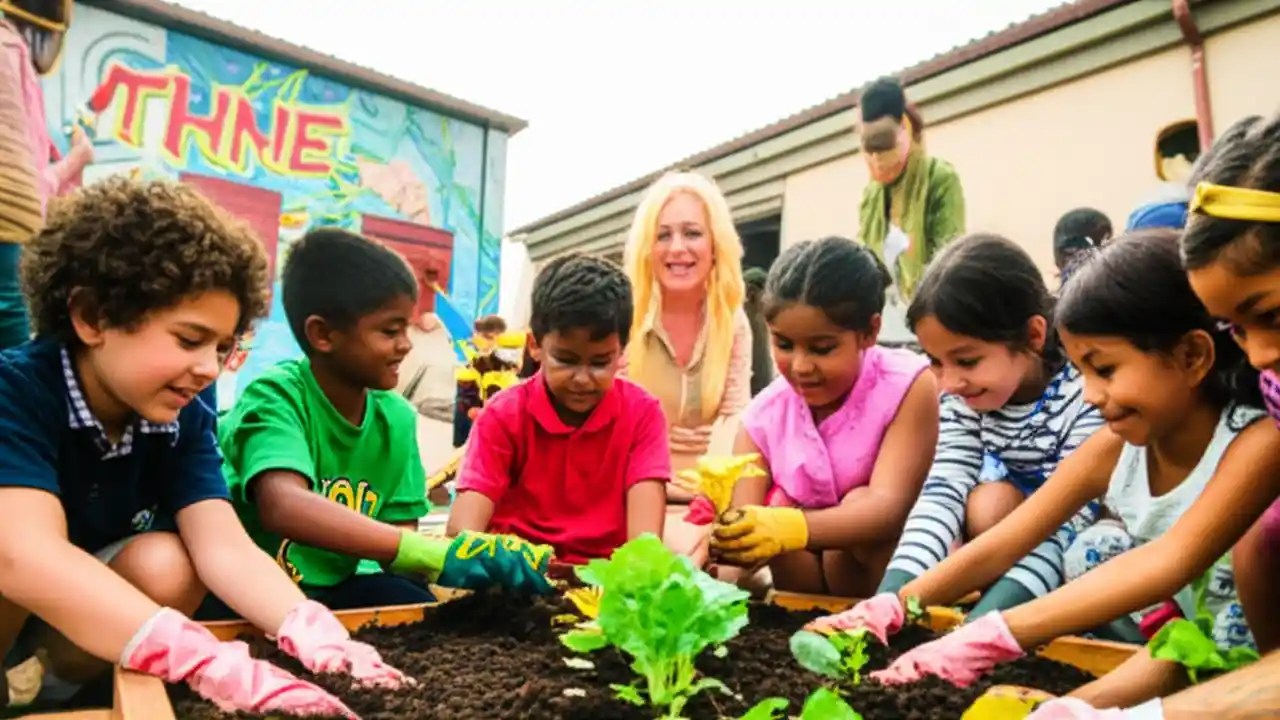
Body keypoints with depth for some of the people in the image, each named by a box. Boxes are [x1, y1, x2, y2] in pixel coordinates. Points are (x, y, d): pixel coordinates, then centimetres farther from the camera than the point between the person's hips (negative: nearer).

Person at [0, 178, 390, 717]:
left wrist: (317, 638, -43)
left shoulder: (185, 418, -12)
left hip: (77, 629, 4)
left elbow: (226, 548, -23)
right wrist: (218, 666, -54)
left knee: (167, 565, -24)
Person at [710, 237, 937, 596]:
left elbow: (887, 507, -33)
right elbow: (748, 538, -19)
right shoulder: (763, 415, -11)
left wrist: (788, 528, -52)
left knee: (859, 500, -29)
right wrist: (724, 546, -45)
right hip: (810, 578, 3)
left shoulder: (908, 386, -19)